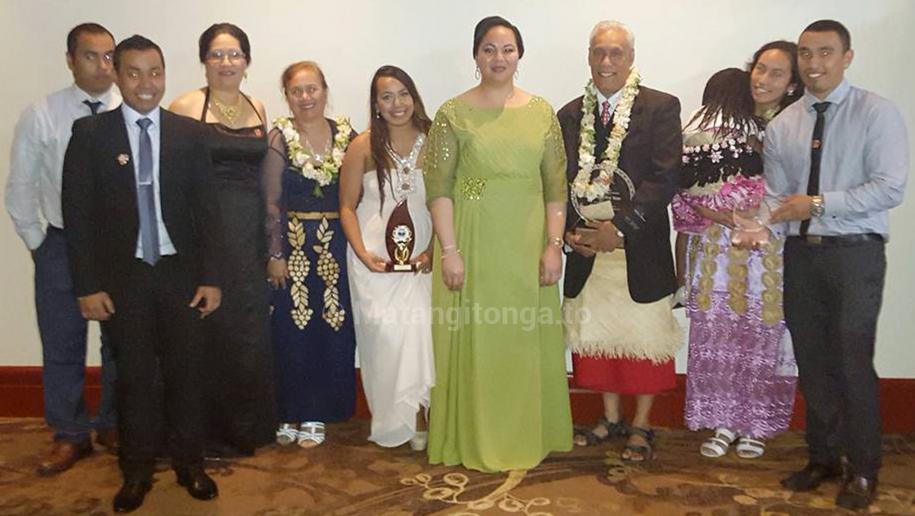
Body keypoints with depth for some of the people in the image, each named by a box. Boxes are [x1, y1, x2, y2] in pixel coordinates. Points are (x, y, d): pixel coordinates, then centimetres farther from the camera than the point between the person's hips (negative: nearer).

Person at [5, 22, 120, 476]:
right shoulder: (41, 115, -5)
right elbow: (21, 188, 3)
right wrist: (37, 243, 4)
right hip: (62, 246, 1)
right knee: (62, 346, 9)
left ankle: (113, 426, 32)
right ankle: (70, 435, 27)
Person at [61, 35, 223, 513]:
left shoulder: (189, 133, 1)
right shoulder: (90, 133, -1)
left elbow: (206, 209, 1)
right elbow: (77, 214, -2)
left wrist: (210, 276, -3)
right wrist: (88, 286, -7)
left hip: (179, 274, 1)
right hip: (122, 277, 0)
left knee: (185, 373, 8)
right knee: (133, 377, 10)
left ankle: (189, 463, 26)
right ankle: (136, 470, 27)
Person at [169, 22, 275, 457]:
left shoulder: (257, 108, 12)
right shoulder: (186, 106, -3)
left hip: (249, 231, 5)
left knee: (249, 328, 11)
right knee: (209, 328, 3)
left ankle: (248, 426, 27)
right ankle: (209, 431, 18)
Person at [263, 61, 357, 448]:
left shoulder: (346, 134, 6)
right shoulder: (279, 137, -2)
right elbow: (271, 202, -4)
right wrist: (275, 253, -9)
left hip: (337, 245, 3)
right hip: (293, 244, -2)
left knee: (332, 331, 5)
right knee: (291, 332, 2)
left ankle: (316, 415, 20)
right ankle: (290, 414, 19)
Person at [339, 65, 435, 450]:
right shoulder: (363, 147, -1)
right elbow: (347, 206, 4)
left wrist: (433, 250, -7)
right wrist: (362, 253, -8)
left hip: (420, 259, 1)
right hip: (374, 261, 0)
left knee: (420, 331, -10)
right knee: (384, 336, -2)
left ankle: (418, 417, 10)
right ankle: (392, 422, 17)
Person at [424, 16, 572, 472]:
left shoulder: (541, 113, 7)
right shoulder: (453, 114, -1)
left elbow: (556, 187, 5)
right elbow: (439, 189, -6)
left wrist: (554, 245, -3)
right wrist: (449, 250, -12)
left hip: (526, 246, 3)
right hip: (473, 245, -2)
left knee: (527, 340, 10)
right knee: (474, 340, 5)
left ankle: (527, 437, 28)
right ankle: (474, 441, 21)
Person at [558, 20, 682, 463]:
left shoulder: (661, 108, -2)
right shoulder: (570, 115, 11)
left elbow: (664, 178, -10)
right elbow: (562, 181, 10)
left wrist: (620, 227, -17)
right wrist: (570, 231, -5)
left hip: (640, 247, -3)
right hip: (586, 245, 4)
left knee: (644, 335, 6)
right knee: (597, 333, 12)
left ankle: (641, 426, 23)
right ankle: (611, 418, 30)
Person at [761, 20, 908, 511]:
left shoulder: (877, 113, -4)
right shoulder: (782, 125, 9)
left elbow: (890, 188, -13)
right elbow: (777, 197, 6)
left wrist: (819, 202, -18)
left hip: (855, 252, -4)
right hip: (801, 253, 4)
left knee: (853, 362, -3)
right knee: (812, 360, 12)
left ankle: (862, 471, 17)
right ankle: (823, 457, 28)